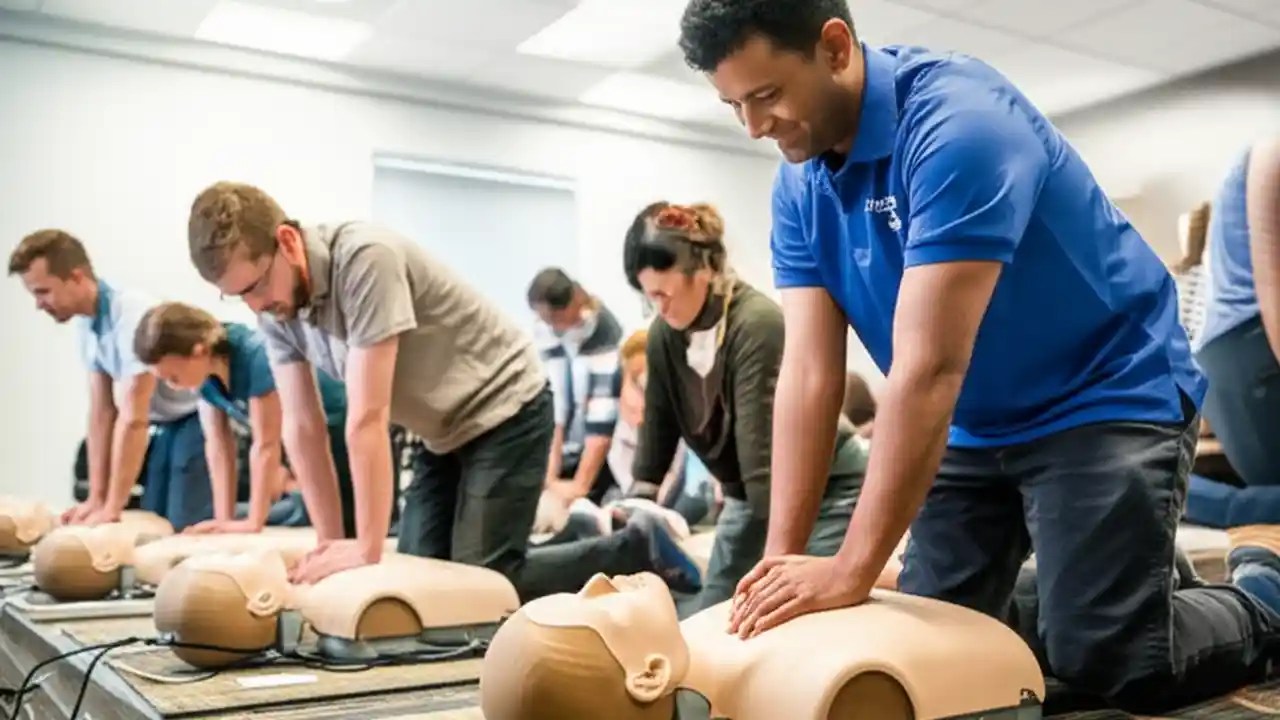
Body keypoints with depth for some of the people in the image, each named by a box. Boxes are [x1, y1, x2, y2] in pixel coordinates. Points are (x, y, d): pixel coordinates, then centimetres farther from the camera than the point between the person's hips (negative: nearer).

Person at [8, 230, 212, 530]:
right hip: (166, 426, 8)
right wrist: (96, 498, 0)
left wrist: (112, 509, -24)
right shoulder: (85, 323, 0)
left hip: (200, 421, -8)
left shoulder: (133, 314, -27)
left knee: (184, 531, -13)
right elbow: (101, 413, 2)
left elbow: (133, 419, -28)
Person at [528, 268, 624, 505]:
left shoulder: (604, 333, -18)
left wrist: (580, 485, -22)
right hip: (566, 456, 5)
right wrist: (549, 477, -12)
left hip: (603, 457, -4)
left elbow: (603, 418, -21)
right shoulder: (543, 334, -2)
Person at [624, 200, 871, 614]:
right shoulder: (664, 336, -6)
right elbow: (658, 432, 2)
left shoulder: (757, 324, -28)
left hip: (827, 493, -7)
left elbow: (762, 449, -33)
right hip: (750, 498, 8)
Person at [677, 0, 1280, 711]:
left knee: (1099, 654, -12)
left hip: (1105, 400, -7)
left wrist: (853, 569, -32)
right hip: (974, 426, 7)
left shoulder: (957, 121, -28)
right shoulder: (798, 186, -4)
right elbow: (809, 372, -10)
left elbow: (929, 368, -33)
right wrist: (781, 555, -17)